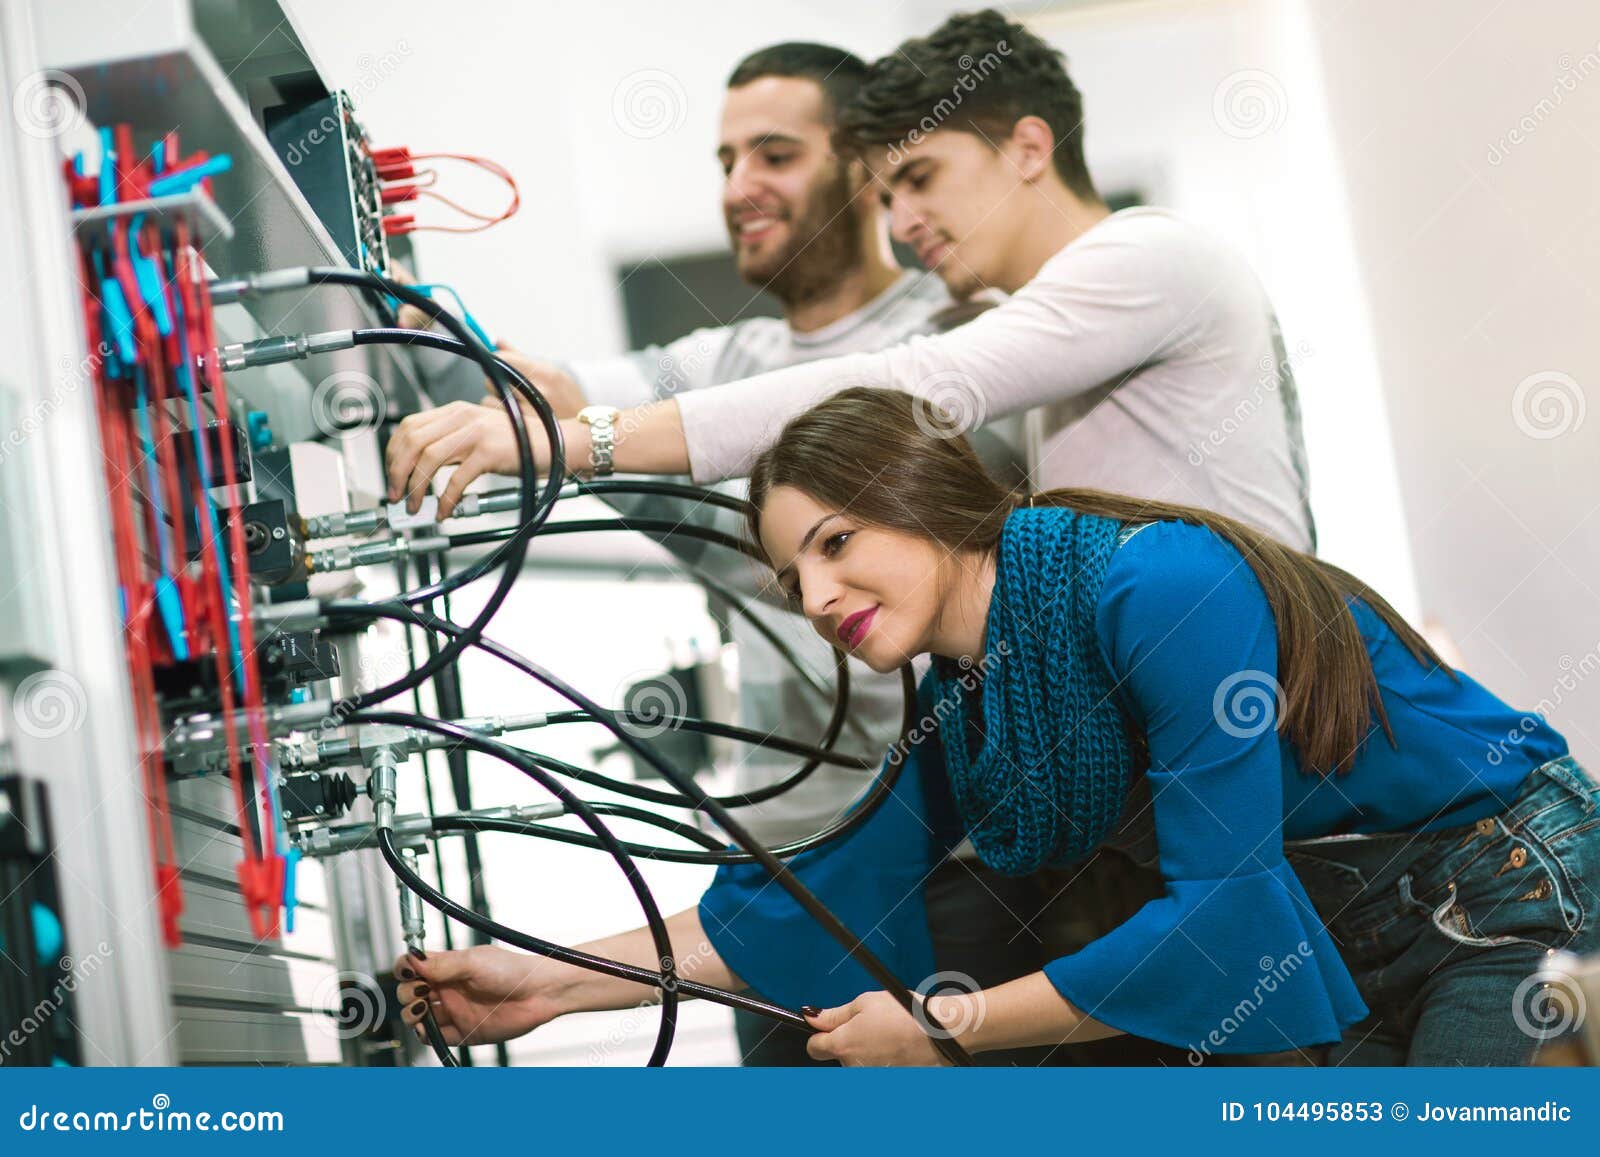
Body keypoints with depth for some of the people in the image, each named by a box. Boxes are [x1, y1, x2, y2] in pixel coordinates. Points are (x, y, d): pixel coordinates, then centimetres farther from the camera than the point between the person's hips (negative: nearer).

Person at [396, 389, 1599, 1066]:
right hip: (1341, 949, 7)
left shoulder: (1158, 587, -25)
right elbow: (809, 906, 5)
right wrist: (548, 983, -1)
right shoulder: (957, 705, 1)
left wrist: (951, 1027, -18)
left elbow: (1227, 910, -26)